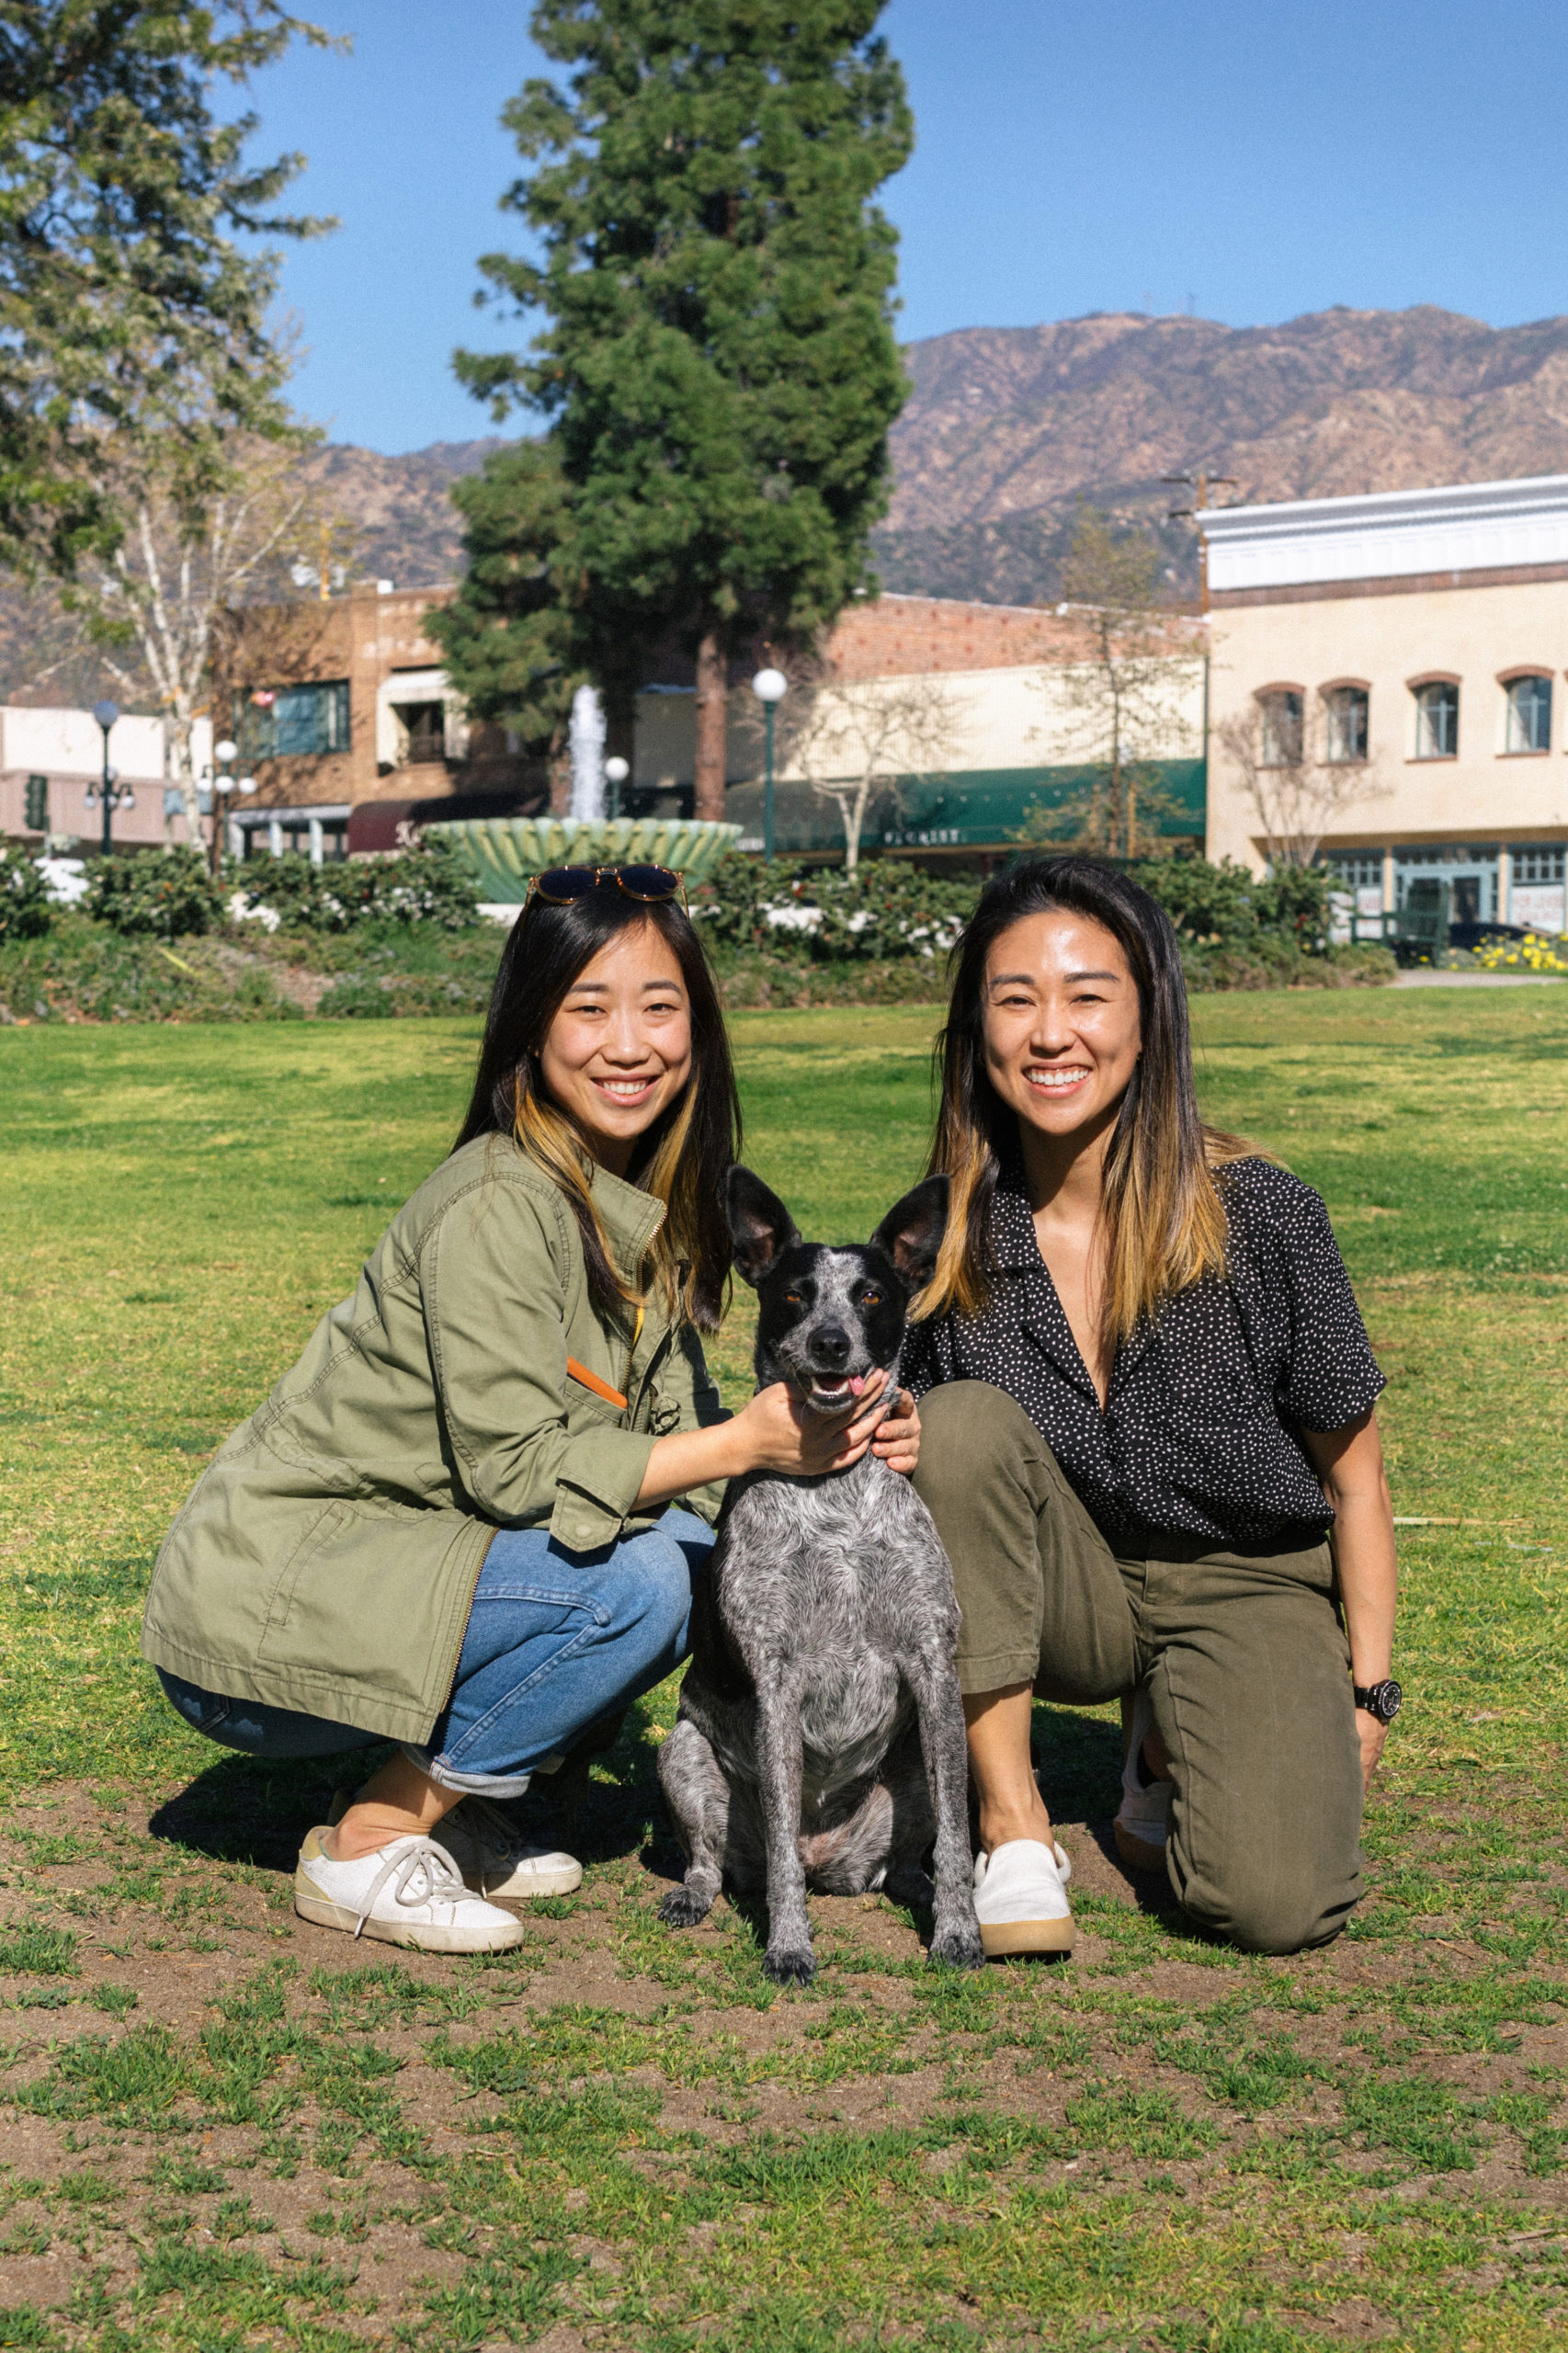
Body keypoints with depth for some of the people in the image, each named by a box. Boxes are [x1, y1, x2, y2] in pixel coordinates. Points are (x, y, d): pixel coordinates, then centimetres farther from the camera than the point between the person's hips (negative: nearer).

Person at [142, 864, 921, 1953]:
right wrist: (747, 1442, -23)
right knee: (633, 1581, -22)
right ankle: (368, 1846, -7)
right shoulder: (498, 1206, -20)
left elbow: (665, 1432, 5)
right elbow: (518, 1470, -23)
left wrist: (837, 1440, -11)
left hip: (385, 1568, 8)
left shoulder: (642, 1207, 6)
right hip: (258, 1608, -8)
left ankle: (443, 1810, 8)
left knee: (707, 1547, -2)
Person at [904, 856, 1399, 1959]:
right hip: (1062, 1597, 2)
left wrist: (1369, 1692, -5)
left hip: (1252, 1587, -2)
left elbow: (1354, 1475, -5)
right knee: (967, 1423, -29)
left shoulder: (1262, 1216, -16)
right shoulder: (946, 1243, -10)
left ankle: (1173, 1753, 12)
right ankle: (1014, 1826, -19)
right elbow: (935, 1472, 1)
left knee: (1276, 1904, -25)